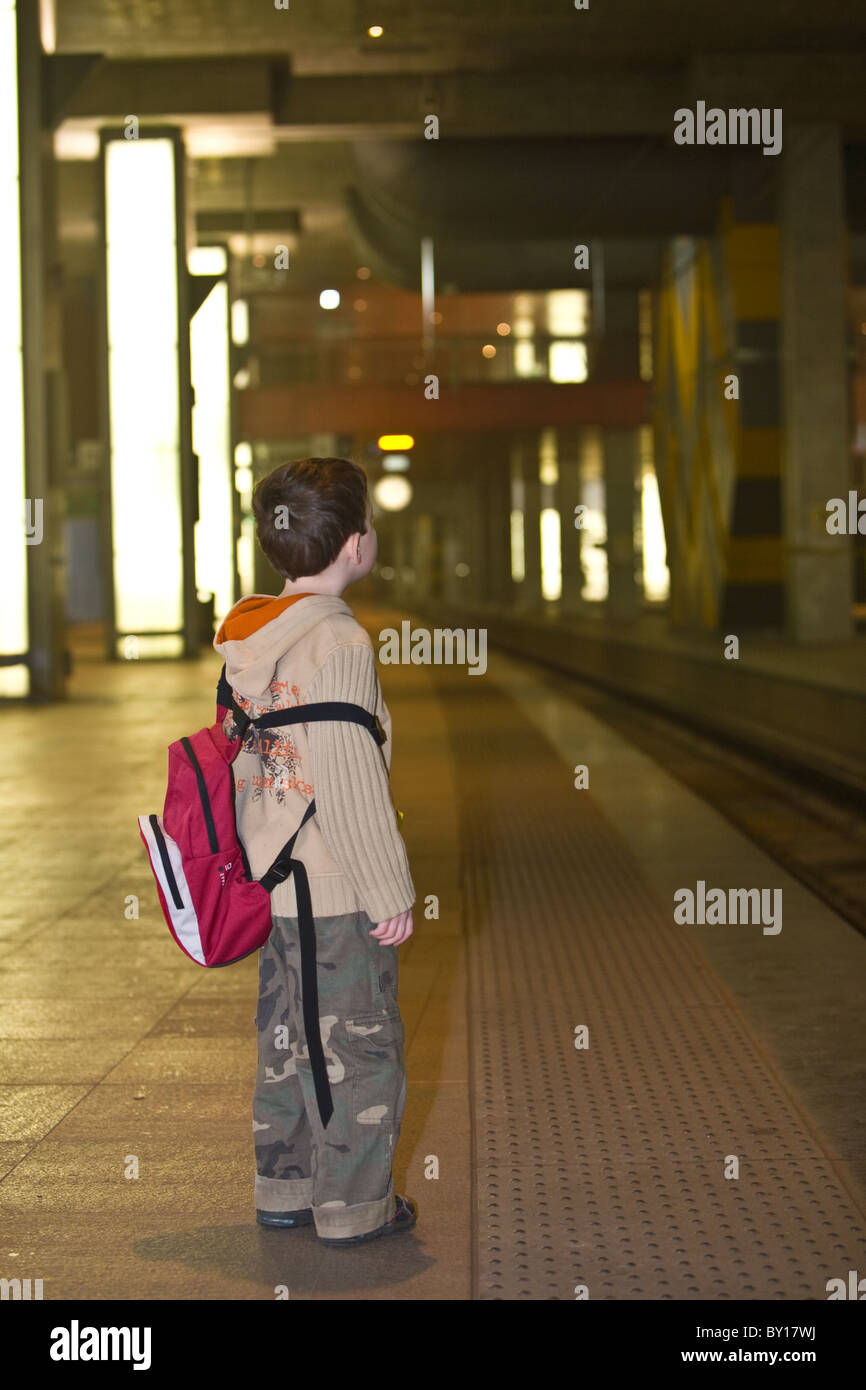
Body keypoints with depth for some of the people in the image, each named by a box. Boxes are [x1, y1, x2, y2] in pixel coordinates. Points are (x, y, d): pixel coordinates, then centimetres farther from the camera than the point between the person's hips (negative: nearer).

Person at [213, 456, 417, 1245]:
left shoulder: (250, 639, 6)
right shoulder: (338, 642, -21)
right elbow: (351, 785, -22)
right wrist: (391, 892, -14)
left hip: (271, 883, 8)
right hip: (335, 891, -8)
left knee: (288, 1039, 18)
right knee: (357, 1045, 4)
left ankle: (284, 1189, 28)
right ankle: (353, 1208, 13)